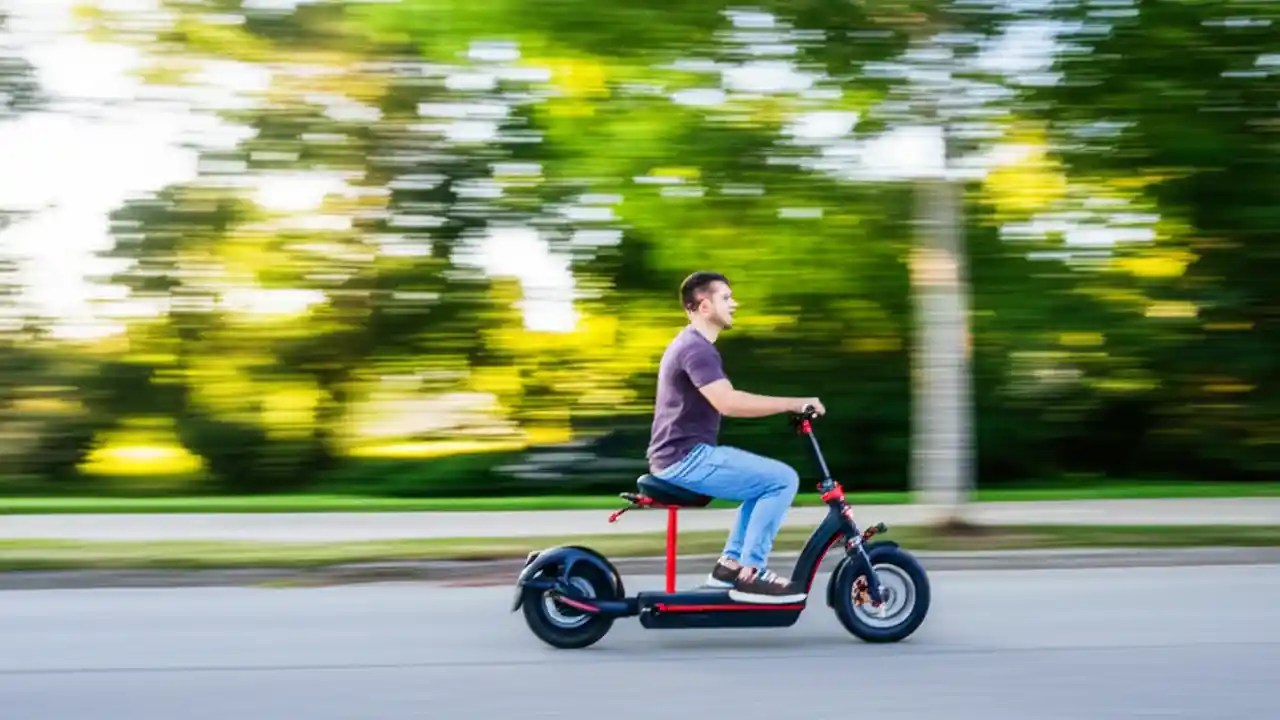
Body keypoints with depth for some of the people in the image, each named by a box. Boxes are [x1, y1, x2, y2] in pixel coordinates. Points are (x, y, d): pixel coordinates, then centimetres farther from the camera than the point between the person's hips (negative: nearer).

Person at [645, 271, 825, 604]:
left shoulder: (692, 344, 20)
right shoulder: (696, 348, -16)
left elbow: (727, 402, 22)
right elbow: (728, 403, -28)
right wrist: (794, 403, -23)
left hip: (682, 456, 11)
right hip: (687, 458, -11)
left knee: (767, 477, 21)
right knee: (783, 479, -14)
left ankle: (731, 563, 16)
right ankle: (750, 574, -10)